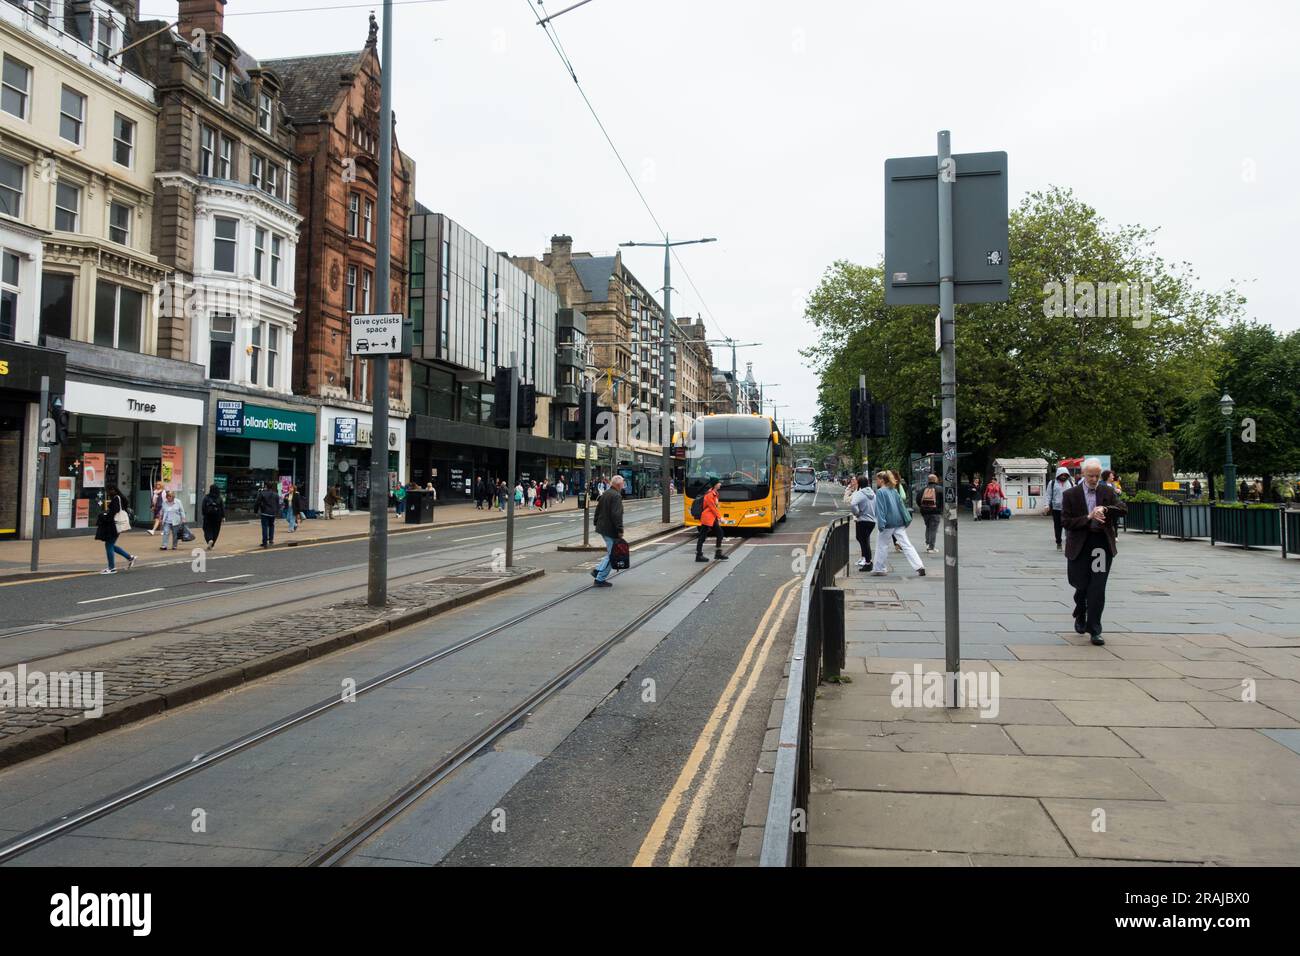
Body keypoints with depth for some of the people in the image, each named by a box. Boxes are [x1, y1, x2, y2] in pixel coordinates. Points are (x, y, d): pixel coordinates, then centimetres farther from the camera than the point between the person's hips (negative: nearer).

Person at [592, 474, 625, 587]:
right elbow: (616, 515, -23)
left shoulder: (604, 494, 12)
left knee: (610, 552, 21)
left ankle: (598, 570, 15)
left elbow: (598, 509, 19)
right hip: (611, 530, -10)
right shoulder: (616, 496, -17)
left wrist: (596, 523, 26)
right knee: (611, 554, -2)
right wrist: (620, 530, -21)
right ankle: (600, 579, 0)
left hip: (602, 527, 10)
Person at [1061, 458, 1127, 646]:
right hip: (1080, 545, -1)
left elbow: (1123, 509, -6)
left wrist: (1105, 509, -22)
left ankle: (1094, 630, 3)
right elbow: (1066, 521, -6)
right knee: (1081, 585, 7)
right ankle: (1080, 615, 37)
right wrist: (1088, 518, -17)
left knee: (1097, 589, -2)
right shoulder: (1071, 494, -1)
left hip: (1102, 544, 1)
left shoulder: (1107, 491, 6)